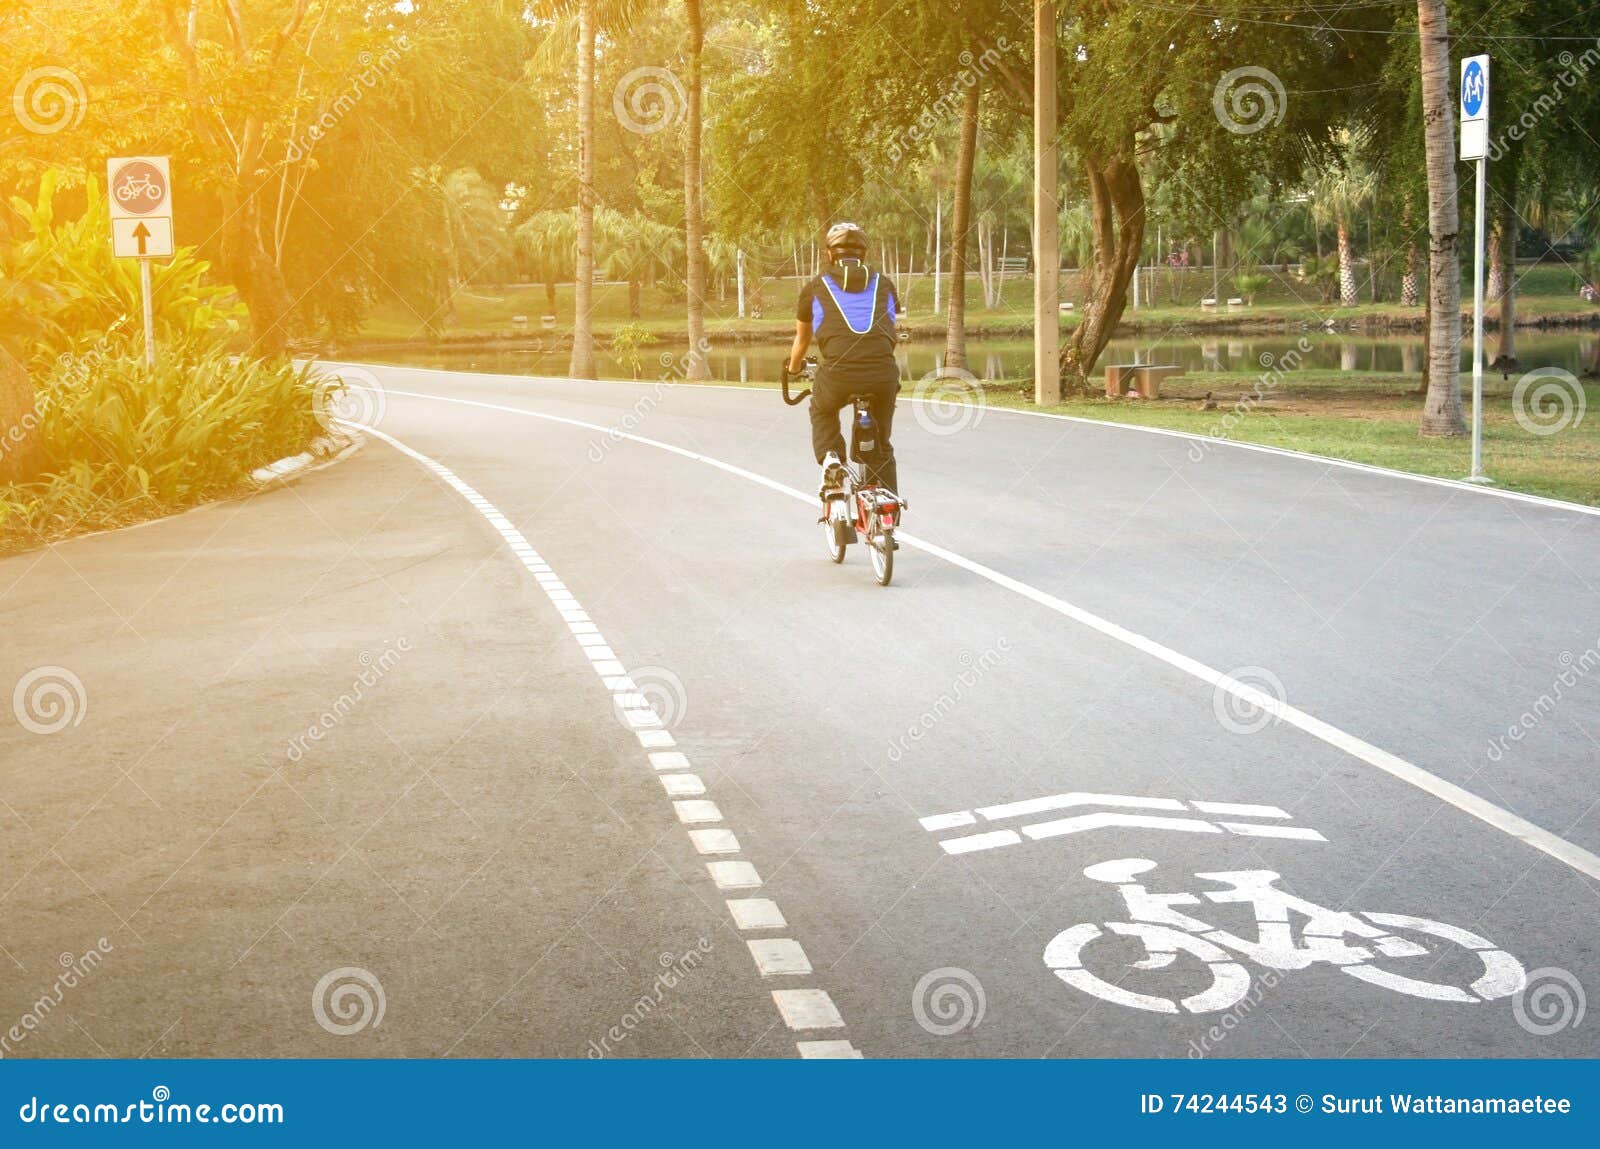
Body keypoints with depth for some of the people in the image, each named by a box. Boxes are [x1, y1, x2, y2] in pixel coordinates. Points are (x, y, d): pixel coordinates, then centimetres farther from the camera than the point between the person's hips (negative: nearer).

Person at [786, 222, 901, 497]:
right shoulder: (884, 284, 22)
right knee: (881, 447, 20)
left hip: (839, 374, -1)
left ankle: (831, 458, 9)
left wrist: (794, 370, 53)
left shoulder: (815, 288, 19)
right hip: (884, 374, 1)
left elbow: (801, 339, 32)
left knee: (822, 411, 32)